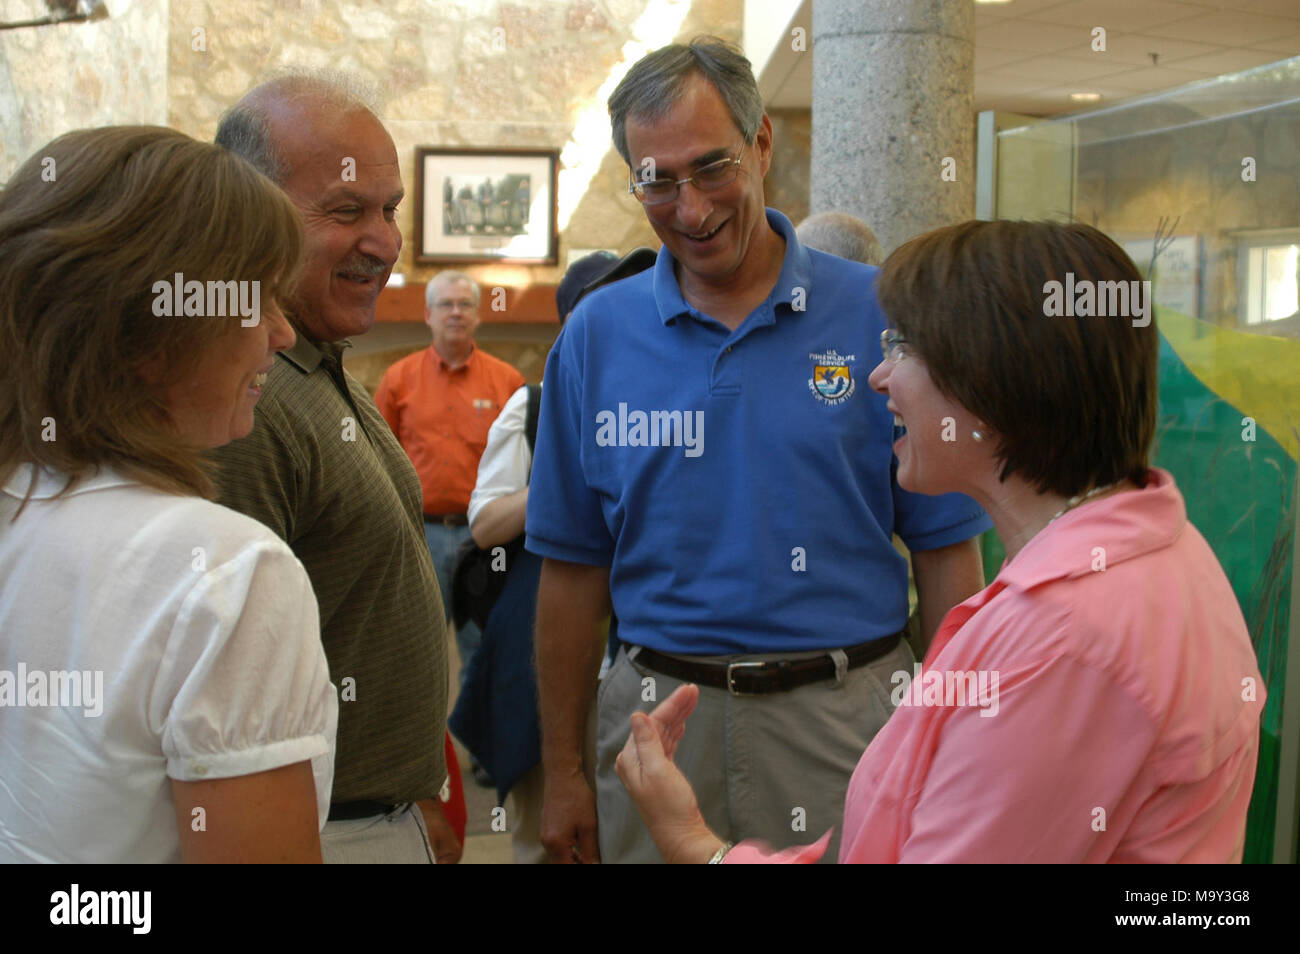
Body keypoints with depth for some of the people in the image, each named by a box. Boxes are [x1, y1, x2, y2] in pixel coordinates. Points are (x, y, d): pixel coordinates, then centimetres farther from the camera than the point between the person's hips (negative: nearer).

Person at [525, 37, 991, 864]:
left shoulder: (880, 316, -4)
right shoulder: (597, 337, 1)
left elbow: (946, 551, -2)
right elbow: (575, 571, 5)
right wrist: (562, 771, 5)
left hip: (848, 717, -1)